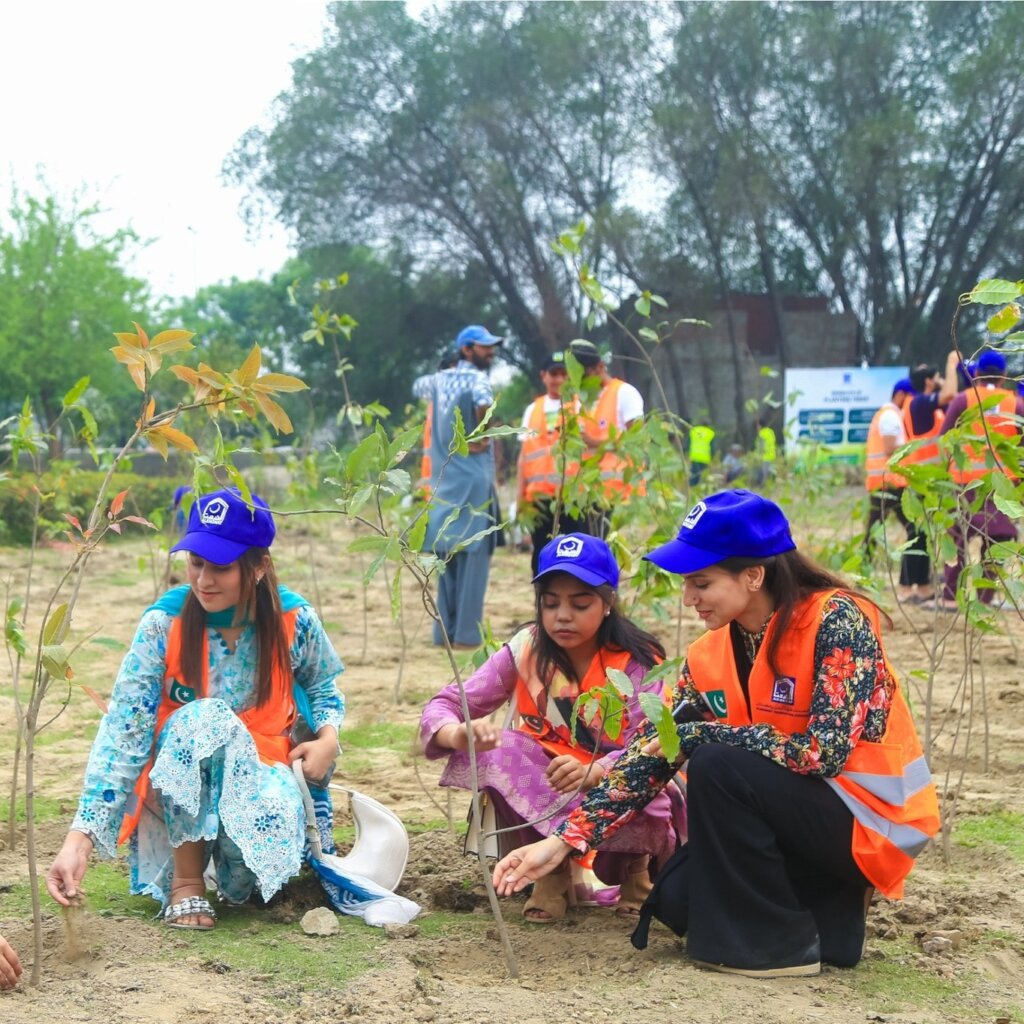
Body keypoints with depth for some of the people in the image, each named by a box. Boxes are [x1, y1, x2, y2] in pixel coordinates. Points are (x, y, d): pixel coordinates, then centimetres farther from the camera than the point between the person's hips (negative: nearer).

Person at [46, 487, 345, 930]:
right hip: (180, 786, -1)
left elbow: (321, 687, 10)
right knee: (204, 717, -35)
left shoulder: (294, 620, -11)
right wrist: (80, 837, -32)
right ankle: (186, 880, -19)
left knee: (269, 831, -36)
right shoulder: (164, 624, -17)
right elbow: (122, 731, -22)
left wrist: (328, 736, -13)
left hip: (261, 774, 1)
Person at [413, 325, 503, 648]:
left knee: (446, 556, 10)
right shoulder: (476, 378, -8)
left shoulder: (440, 379, 13)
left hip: (443, 478, 7)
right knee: (473, 555, -6)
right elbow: (484, 402, -32)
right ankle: (467, 634, -9)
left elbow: (418, 386, 37)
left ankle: (445, 631, 11)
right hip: (473, 477, -7)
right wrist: (481, 436, -17)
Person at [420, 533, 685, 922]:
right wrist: (459, 734, -40)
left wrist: (592, 773, -47)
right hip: (541, 791, 2)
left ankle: (635, 864, 3)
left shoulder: (637, 662, -13)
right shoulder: (526, 651, -9)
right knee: (493, 751, -27)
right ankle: (552, 870, -8)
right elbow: (444, 706, -14)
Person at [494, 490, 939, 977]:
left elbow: (824, 749, -28)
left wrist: (699, 735, -20)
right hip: (799, 813, 7)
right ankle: (827, 912, 12)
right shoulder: (709, 657, -1)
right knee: (676, 898, -7)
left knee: (716, 765, -24)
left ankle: (783, 945, -12)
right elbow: (649, 755, -2)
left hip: (873, 816, -7)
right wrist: (564, 840, -11)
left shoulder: (836, 620, -20)